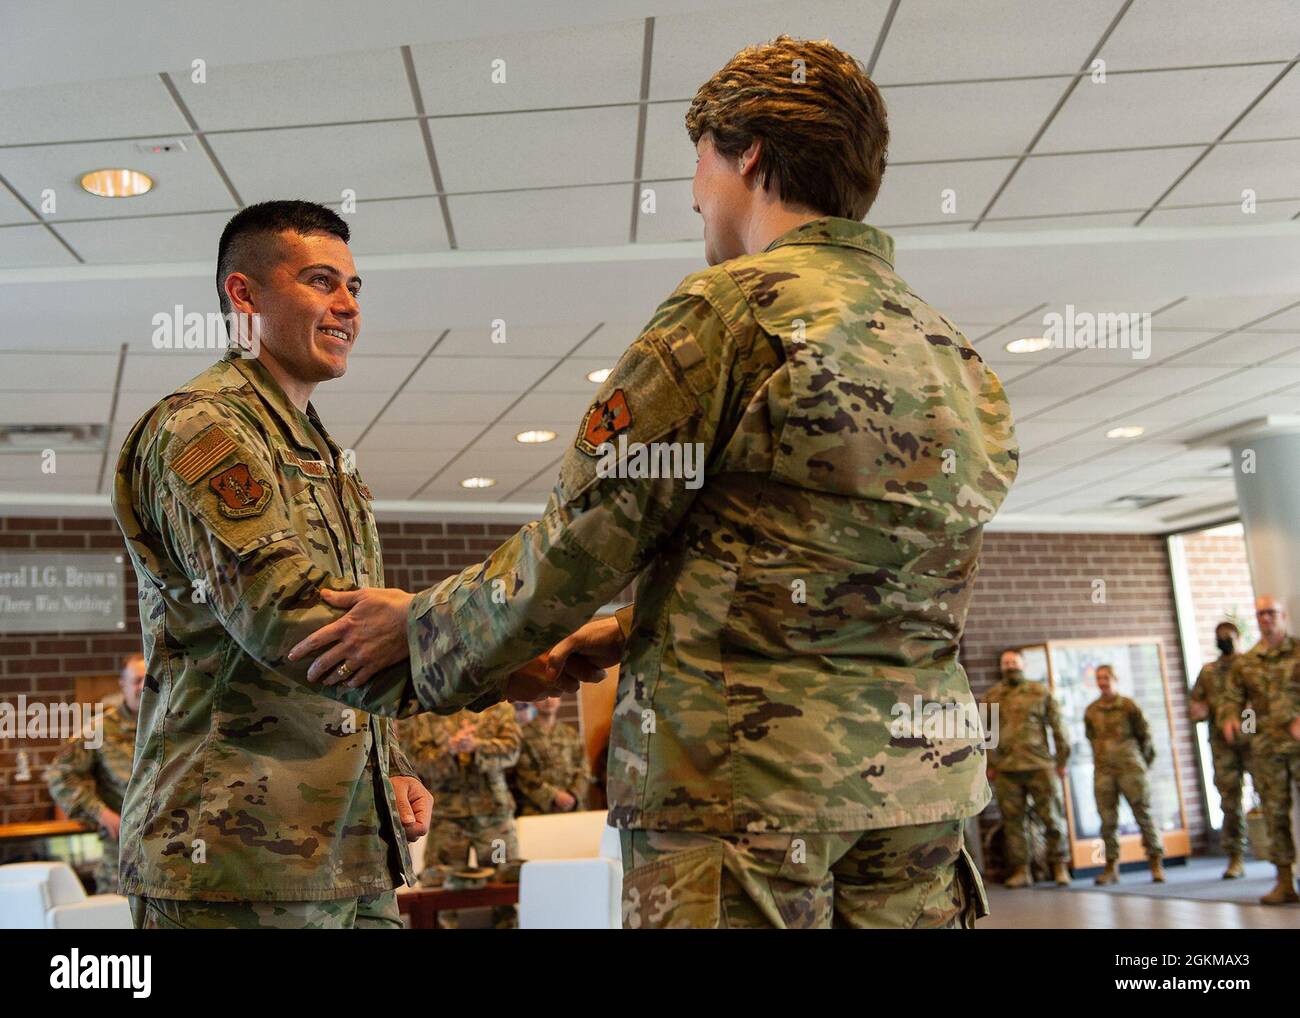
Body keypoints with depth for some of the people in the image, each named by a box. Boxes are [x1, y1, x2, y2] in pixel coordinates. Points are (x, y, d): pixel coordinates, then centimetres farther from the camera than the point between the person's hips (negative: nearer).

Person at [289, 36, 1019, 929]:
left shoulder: (732, 309, -10)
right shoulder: (958, 355, 15)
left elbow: (580, 546, -9)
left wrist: (420, 625, 8)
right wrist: (638, 631, 25)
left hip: (742, 781, -8)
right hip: (917, 793, 8)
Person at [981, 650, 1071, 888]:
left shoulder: (1041, 692, 8)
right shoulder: (991, 697, 11)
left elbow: (1057, 726, 8)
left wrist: (1062, 760, 5)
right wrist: (989, 765, 9)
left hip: (1040, 766, -1)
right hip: (1006, 769, 1)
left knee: (1052, 817, 0)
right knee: (1013, 821, 2)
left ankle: (1059, 866, 12)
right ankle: (1021, 870, 8)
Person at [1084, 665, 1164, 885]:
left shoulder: (1128, 706, 0)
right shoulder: (1091, 711, 8)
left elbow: (1144, 734, 8)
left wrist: (1141, 761, 13)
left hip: (1131, 768, -3)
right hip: (1103, 770, 3)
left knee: (1143, 815, -3)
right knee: (1108, 820, 3)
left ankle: (1156, 863, 4)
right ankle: (1111, 867, 9)